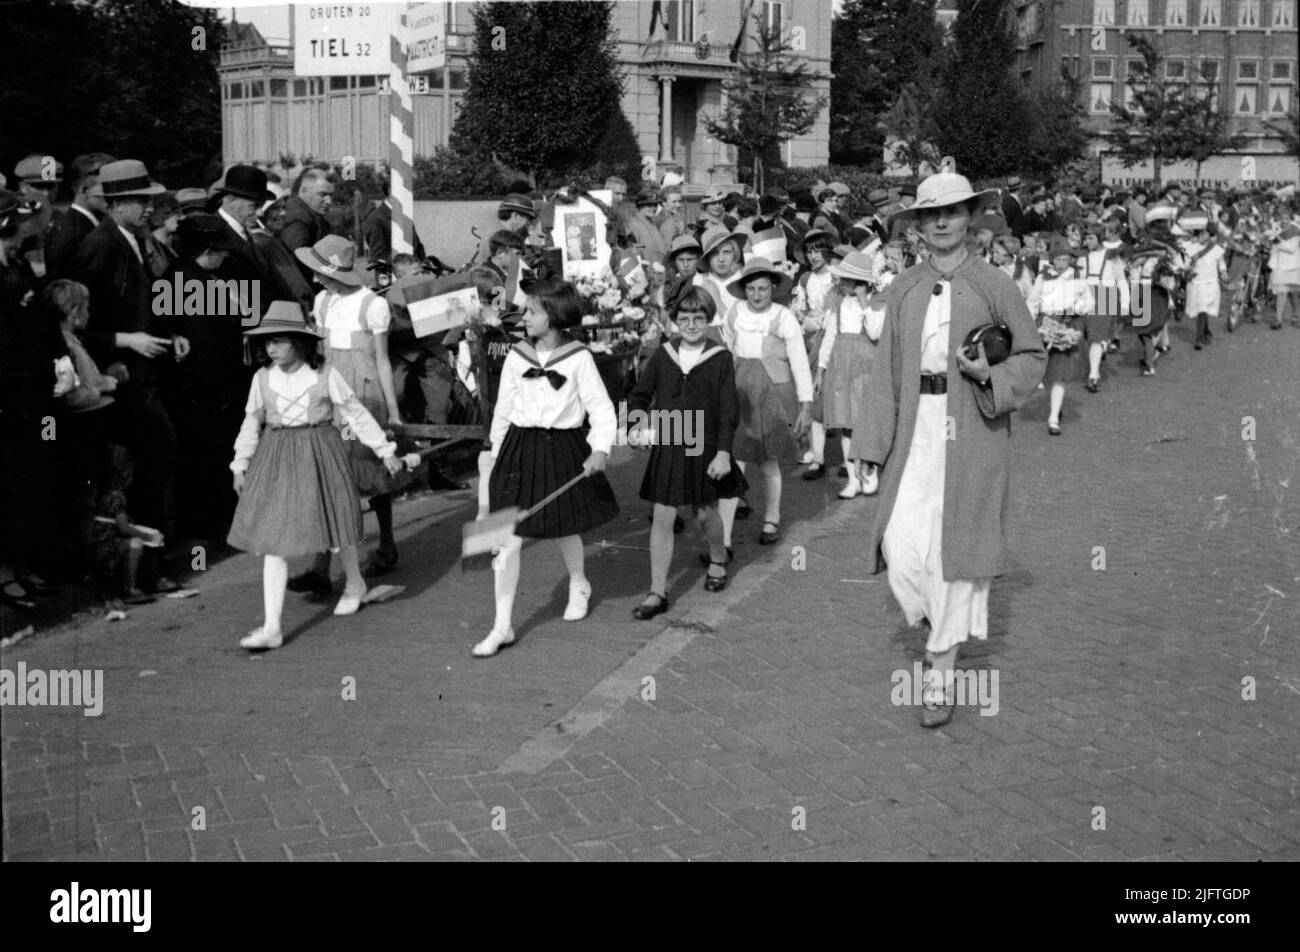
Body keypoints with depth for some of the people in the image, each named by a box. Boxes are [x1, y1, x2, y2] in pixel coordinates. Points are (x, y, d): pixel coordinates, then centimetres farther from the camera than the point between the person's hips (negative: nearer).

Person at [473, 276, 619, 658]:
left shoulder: (578, 359, -7)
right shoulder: (516, 357, 0)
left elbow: (602, 410, -4)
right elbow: (502, 411, 10)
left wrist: (600, 449, -18)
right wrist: (496, 453, 15)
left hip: (562, 449, -1)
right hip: (519, 450, 2)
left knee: (565, 528, 16)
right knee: (508, 538, -5)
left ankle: (579, 586, 49)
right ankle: (502, 626, 0)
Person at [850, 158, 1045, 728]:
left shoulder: (994, 286, 0)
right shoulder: (903, 290, 8)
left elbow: (1032, 356, 6)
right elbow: (886, 370, 8)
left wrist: (990, 375, -15)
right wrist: (870, 441, 4)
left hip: (972, 432, -2)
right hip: (915, 431, 3)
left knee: (955, 544, -1)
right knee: (901, 544, -5)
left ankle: (941, 672, 11)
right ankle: (943, 625, 27)